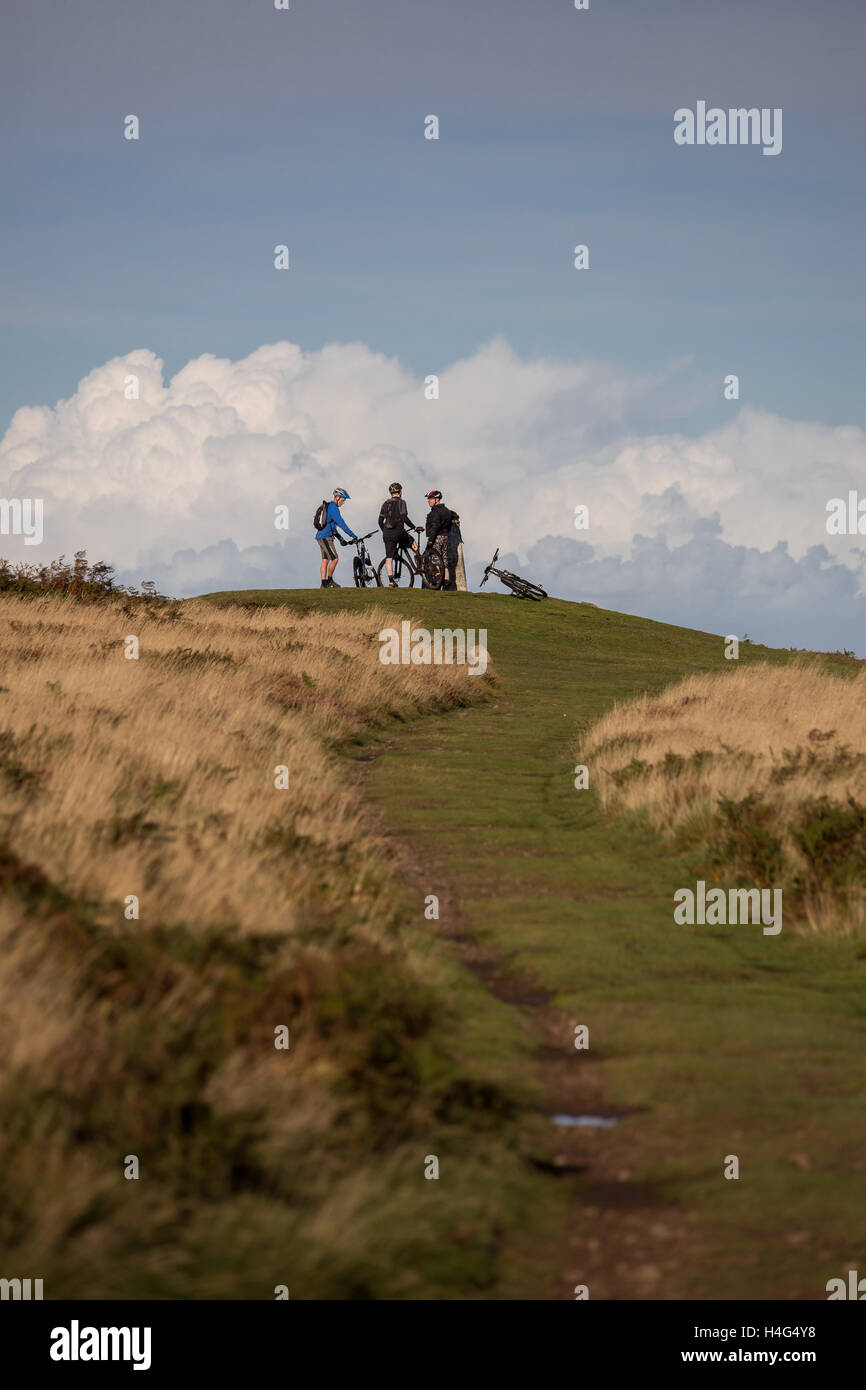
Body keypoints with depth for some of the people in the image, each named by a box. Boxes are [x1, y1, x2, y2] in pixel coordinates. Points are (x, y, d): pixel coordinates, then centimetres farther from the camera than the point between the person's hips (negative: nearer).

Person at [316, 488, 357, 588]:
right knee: (334, 559, -8)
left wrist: (341, 539, 26)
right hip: (326, 537, -10)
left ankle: (324, 583, 7)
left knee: (325, 560, 8)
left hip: (321, 537, 10)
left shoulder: (329, 506, 20)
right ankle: (330, 580, -1)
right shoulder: (333, 508, -13)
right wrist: (353, 536, -19)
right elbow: (341, 524, -20)